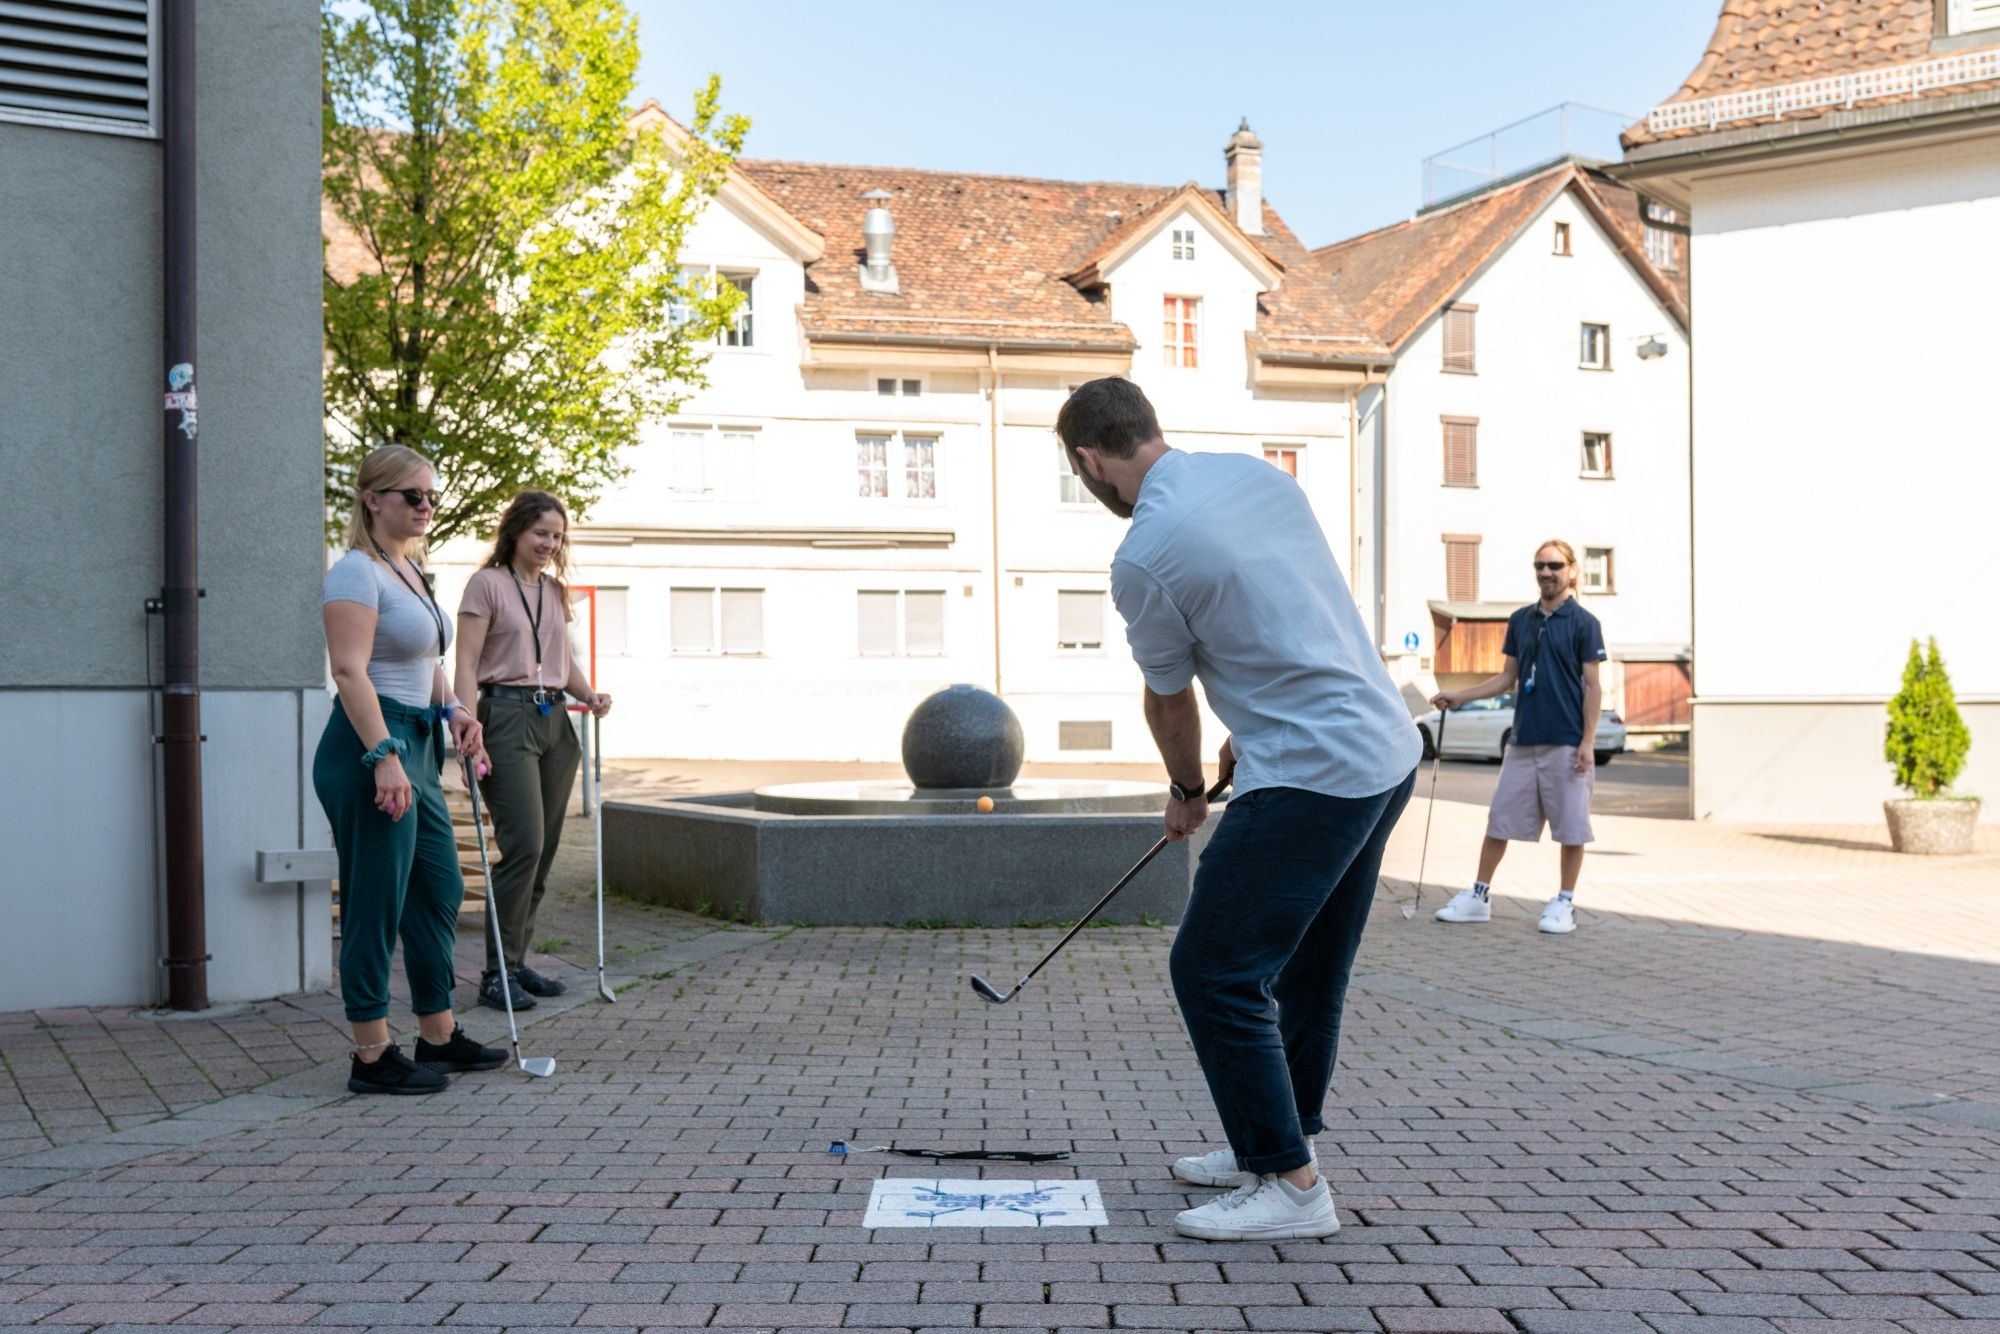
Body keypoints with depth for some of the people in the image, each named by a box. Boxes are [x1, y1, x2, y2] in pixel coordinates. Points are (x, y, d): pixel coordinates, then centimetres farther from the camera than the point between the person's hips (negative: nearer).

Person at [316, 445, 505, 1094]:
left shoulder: (411, 569, 18)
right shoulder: (356, 572, -12)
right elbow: (351, 670, -22)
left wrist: (450, 710, 12)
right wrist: (384, 756, -29)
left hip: (413, 749, 10)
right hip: (370, 749, -10)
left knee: (439, 890, 15)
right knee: (376, 904, -4)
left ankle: (438, 1036, 26)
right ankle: (373, 1057, 4)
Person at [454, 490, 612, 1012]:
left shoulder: (555, 590, 17)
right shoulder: (488, 583, -3)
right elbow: (466, 665, -9)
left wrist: (589, 694, 5)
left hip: (554, 720, 7)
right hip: (506, 716, -7)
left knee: (544, 848, 6)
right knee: (524, 844, -13)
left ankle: (516, 962, 16)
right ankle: (497, 973, -4)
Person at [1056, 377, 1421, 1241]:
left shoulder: (1144, 559, -14)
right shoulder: (1260, 475, 8)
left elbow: (1170, 698, 2)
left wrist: (1186, 792, 20)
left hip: (1310, 779, -9)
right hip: (1388, 752, 9)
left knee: (1214, 969, -3)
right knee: (1307, 966, 18)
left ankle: (1291, 1184, 1)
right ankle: (1278, 1143, 31)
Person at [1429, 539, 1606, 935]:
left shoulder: (1583, 623, -3)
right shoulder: (1520, 621, 10)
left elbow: (1592, 685, -5)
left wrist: (1588, 742, -11)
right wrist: (1459, 697, 6)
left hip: (1566, 742, -5)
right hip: (1523, 740, 5)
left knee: (1571, 827, 2)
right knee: (1499, 820, 7)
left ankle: (1564, 904, 13)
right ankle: (1479, 896, 15)